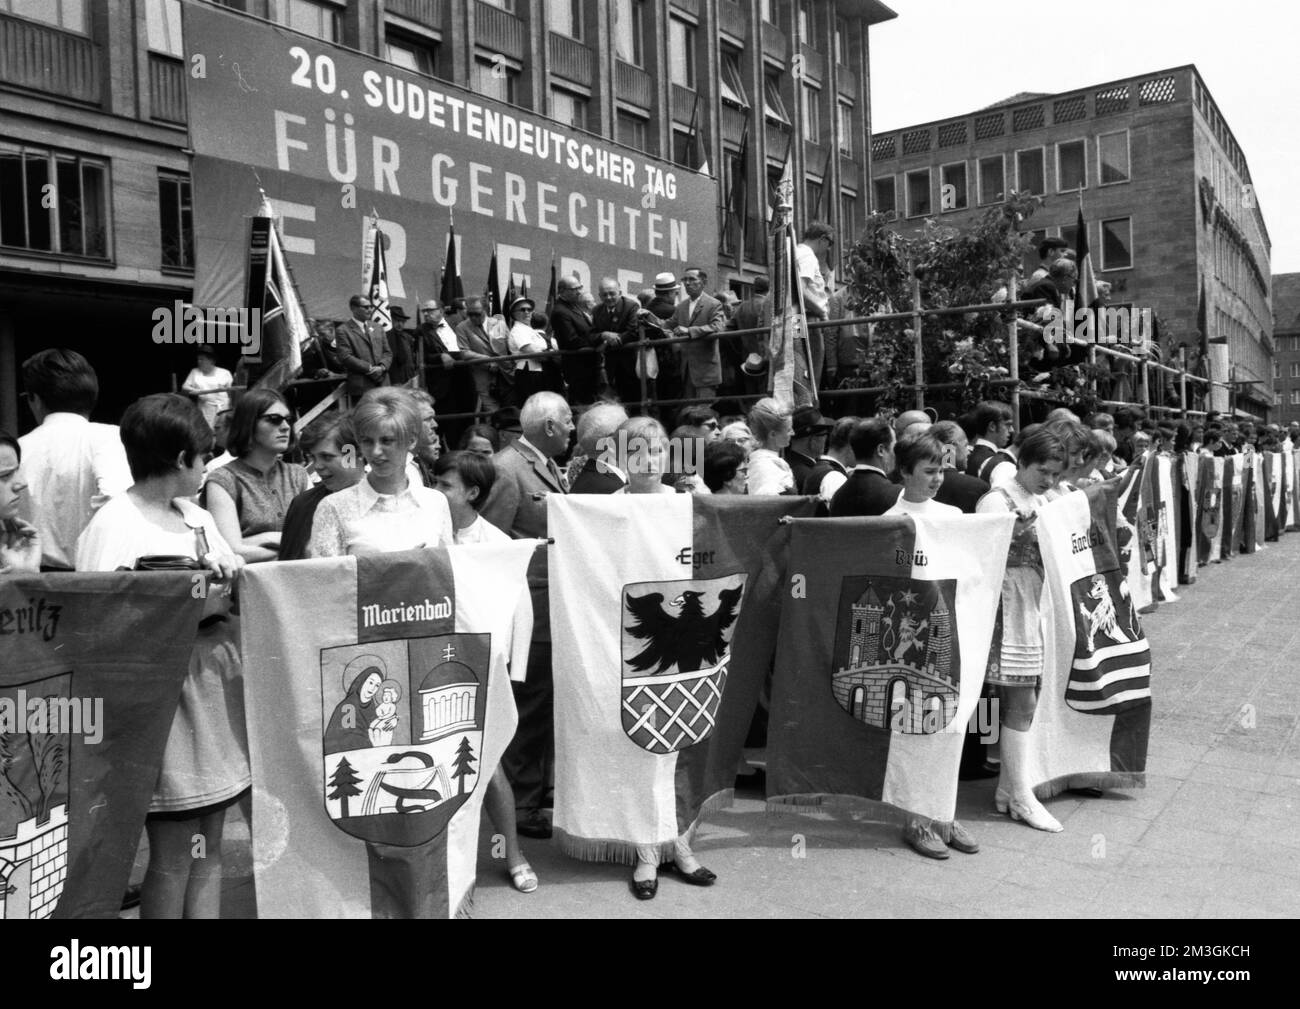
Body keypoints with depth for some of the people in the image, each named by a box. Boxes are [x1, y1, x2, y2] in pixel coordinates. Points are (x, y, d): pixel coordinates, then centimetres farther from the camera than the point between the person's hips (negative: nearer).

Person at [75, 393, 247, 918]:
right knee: (173, 857, 2)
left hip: (218, 687, 7)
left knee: (209, 847, 13)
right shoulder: (113, 526, -10)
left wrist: (231, 580, -4)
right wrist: (197, 609, -21)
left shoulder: (198, 516, 12)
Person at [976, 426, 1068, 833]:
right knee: (1021, 702, -3)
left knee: (1021, 702, 12)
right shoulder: (997, 501, -10)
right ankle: (1021, 797, 7)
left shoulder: (1044, 503, 14)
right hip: (1011, 609, -8)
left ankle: (1008, 790, 22)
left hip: (1040, 608, 8)